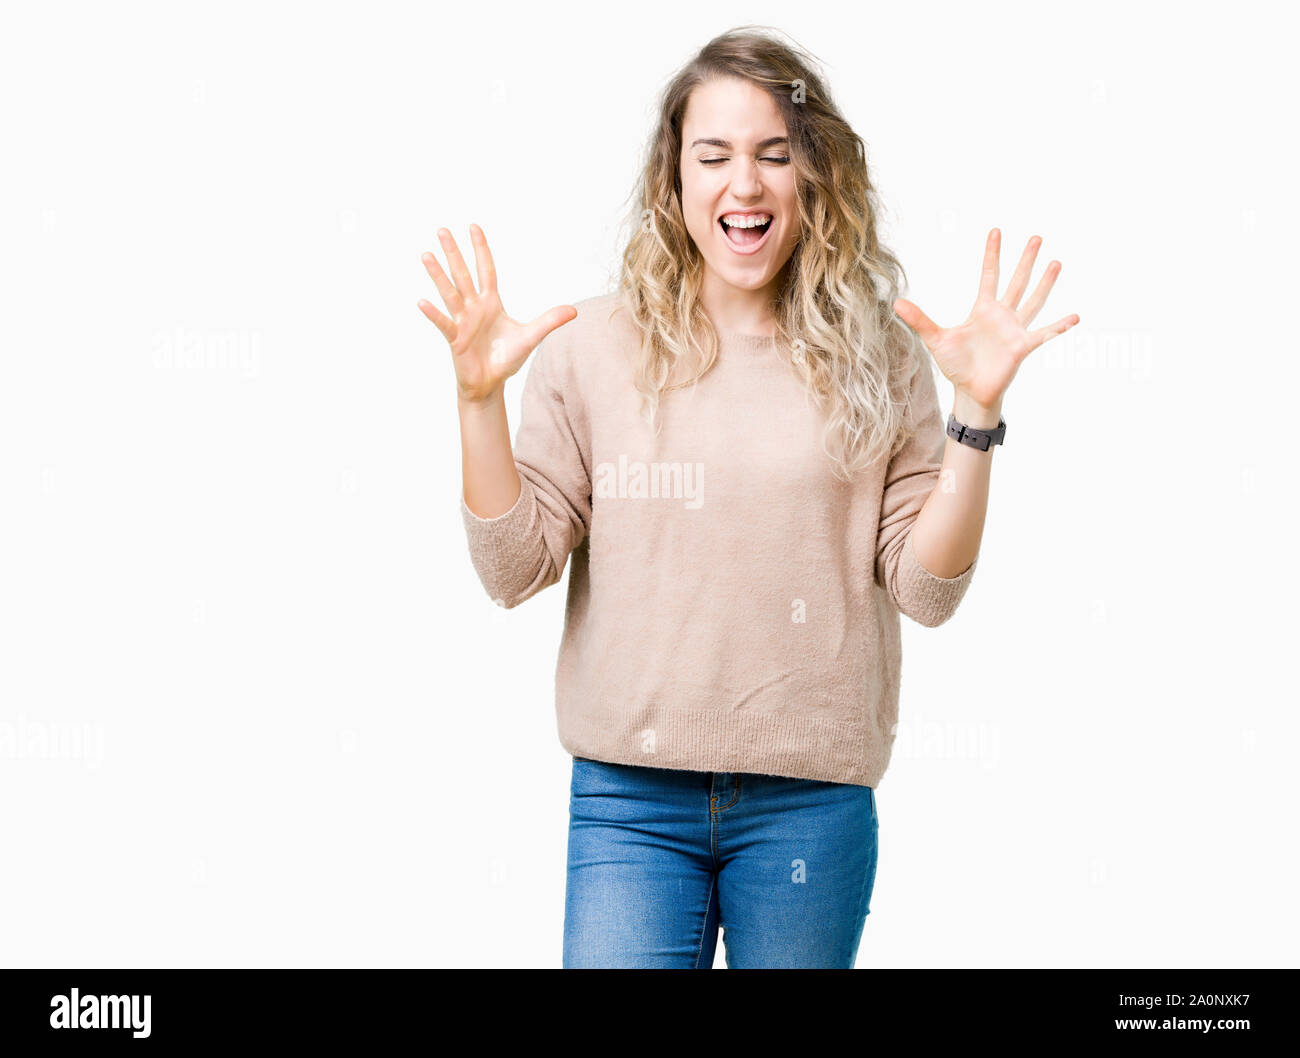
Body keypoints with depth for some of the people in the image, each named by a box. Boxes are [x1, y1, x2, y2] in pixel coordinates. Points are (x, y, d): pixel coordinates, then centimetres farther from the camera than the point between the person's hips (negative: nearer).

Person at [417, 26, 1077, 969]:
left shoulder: (875, 358, 2)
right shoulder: (594, 349, 1)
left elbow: (926, 588, -1)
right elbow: (514, 570, -2)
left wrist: (978, 412, -10)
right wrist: (480, 397, -12)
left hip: (814, 797, 1)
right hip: (630, 794, 0)